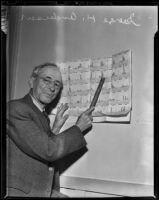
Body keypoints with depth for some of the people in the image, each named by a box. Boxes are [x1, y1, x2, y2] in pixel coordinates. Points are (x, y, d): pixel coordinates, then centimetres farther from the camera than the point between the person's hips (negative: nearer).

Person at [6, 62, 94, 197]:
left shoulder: (42, 117, 13)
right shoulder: (16, 108, -12)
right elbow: (47, 151, -18)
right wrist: (78, 128, -9)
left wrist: (55, 130, 2)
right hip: (19, 192, -7)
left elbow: (46, 160, 11)